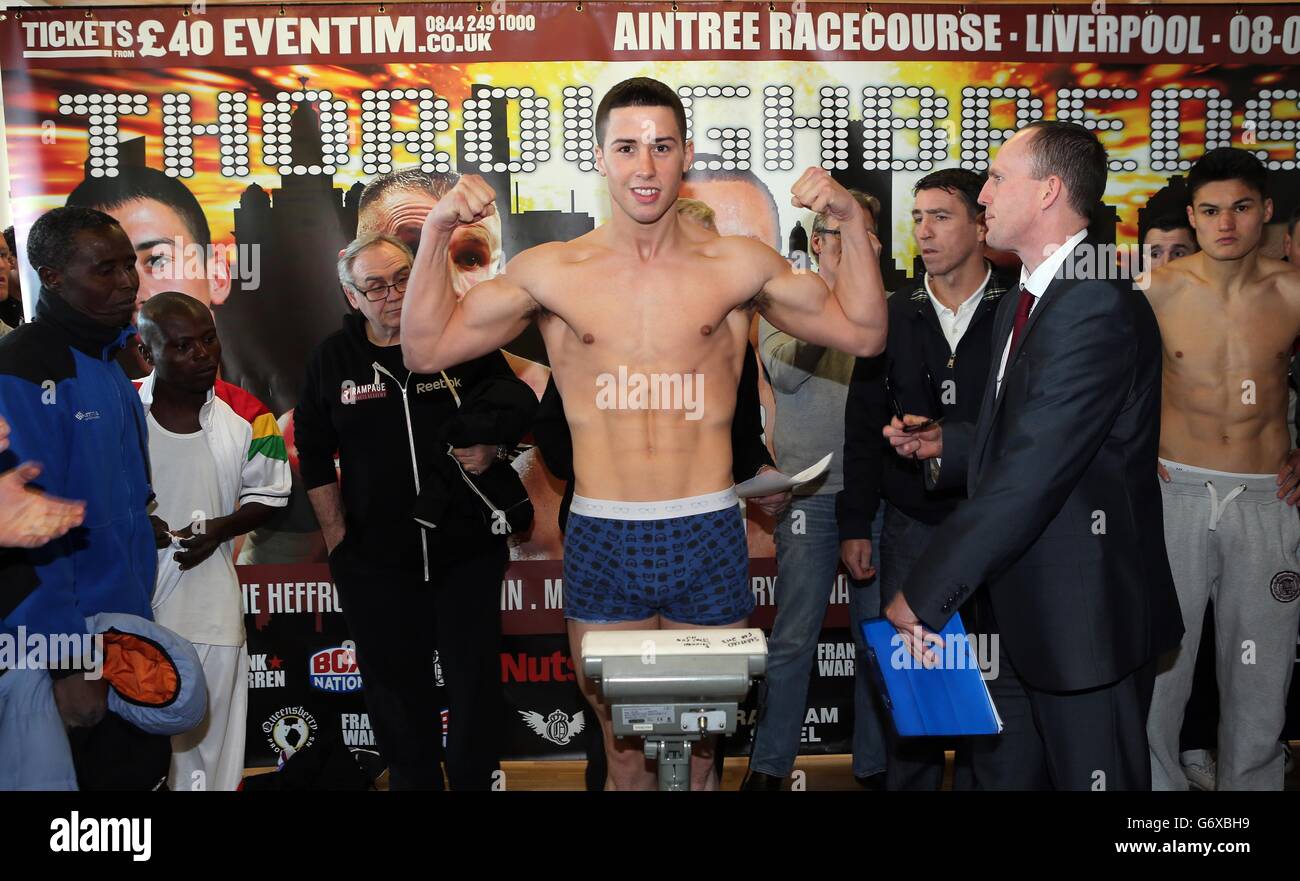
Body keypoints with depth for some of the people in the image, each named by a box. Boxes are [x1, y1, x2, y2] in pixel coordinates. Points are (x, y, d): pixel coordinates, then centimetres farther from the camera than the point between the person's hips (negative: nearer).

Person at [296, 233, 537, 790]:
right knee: (394, 686, 12)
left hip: (467, 550, -1)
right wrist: (337, 536, 4)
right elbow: (314, 456, 7)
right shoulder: (332, 360, 2)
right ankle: (413, 780, 30)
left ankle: (476, 778, 26)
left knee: (476, 678, 7)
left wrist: (494, 448, -13)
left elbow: (518, 406, 7)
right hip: (375, 559, 1)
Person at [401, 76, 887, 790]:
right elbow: (425, 348, 6)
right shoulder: (550, 271, 2)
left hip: (708, 540, 1)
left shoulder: (738, 264, 3)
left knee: (701, 756, 15)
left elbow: (862, 333, 9)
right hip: (601, 542, 0)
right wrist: (436, 234, -5)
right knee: (624, 758, 12)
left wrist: (853, 224, -3)